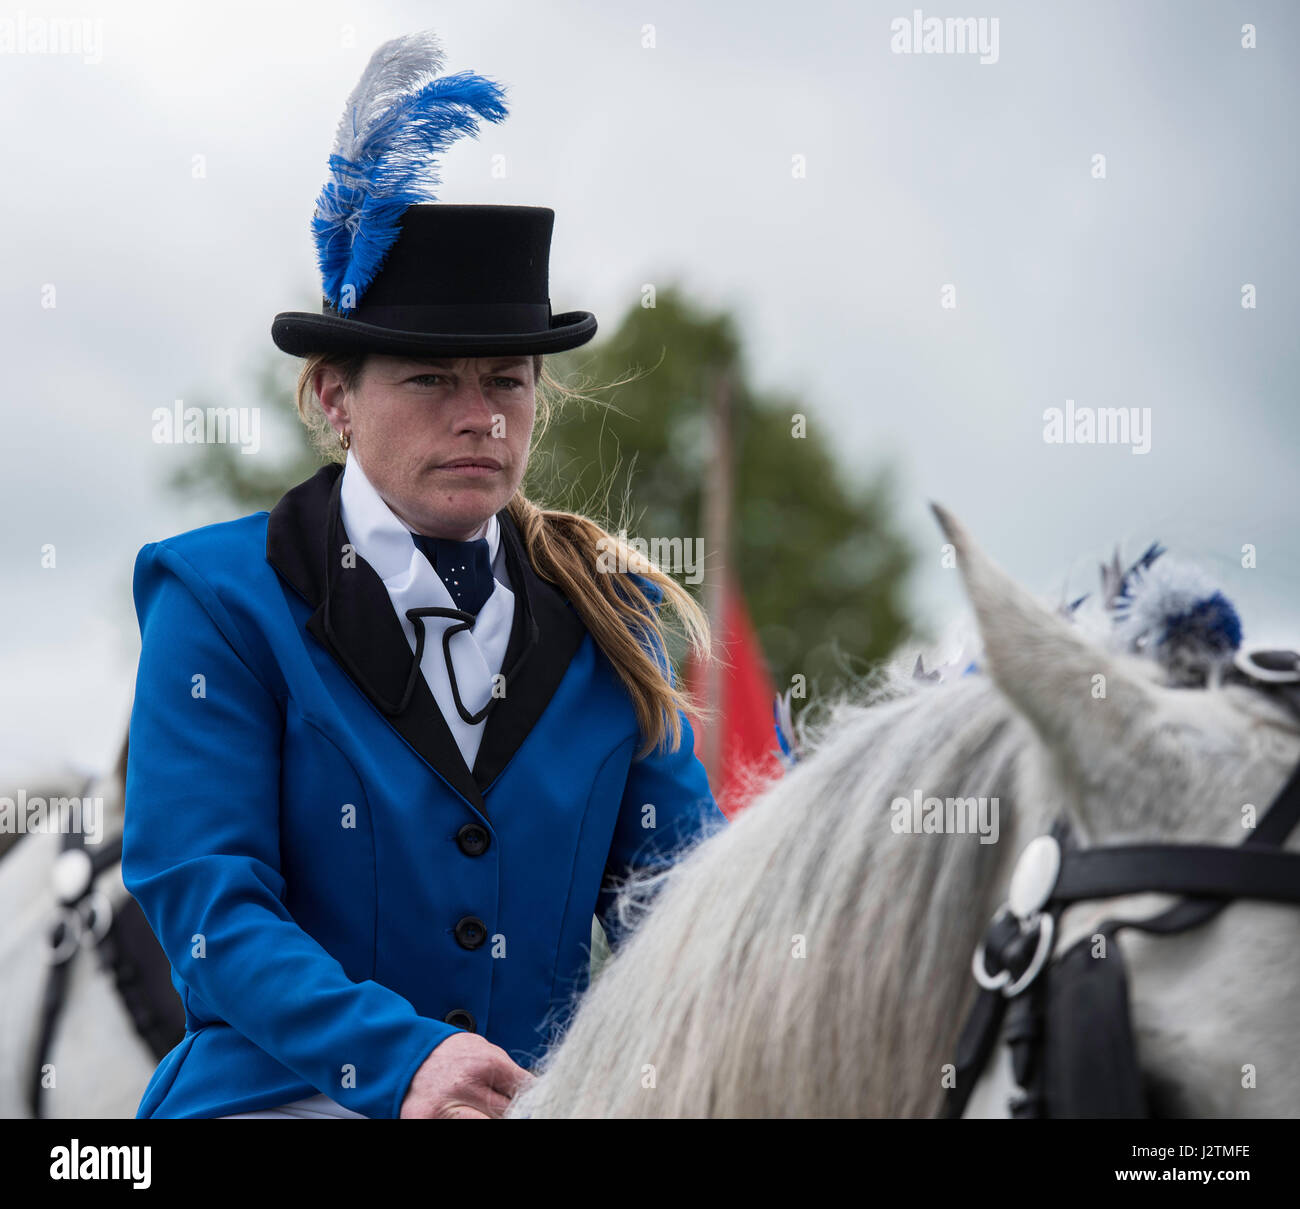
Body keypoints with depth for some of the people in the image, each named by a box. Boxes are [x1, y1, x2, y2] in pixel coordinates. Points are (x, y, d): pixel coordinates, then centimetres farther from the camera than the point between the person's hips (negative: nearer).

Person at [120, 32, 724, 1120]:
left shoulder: (606, 613, 13)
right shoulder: (221, 596, 0)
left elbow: (677, 881, 12)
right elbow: (204, 895, -8)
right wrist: (404, 1058, -22)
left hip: (550, 1099, 4)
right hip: (284, 1091, -4)